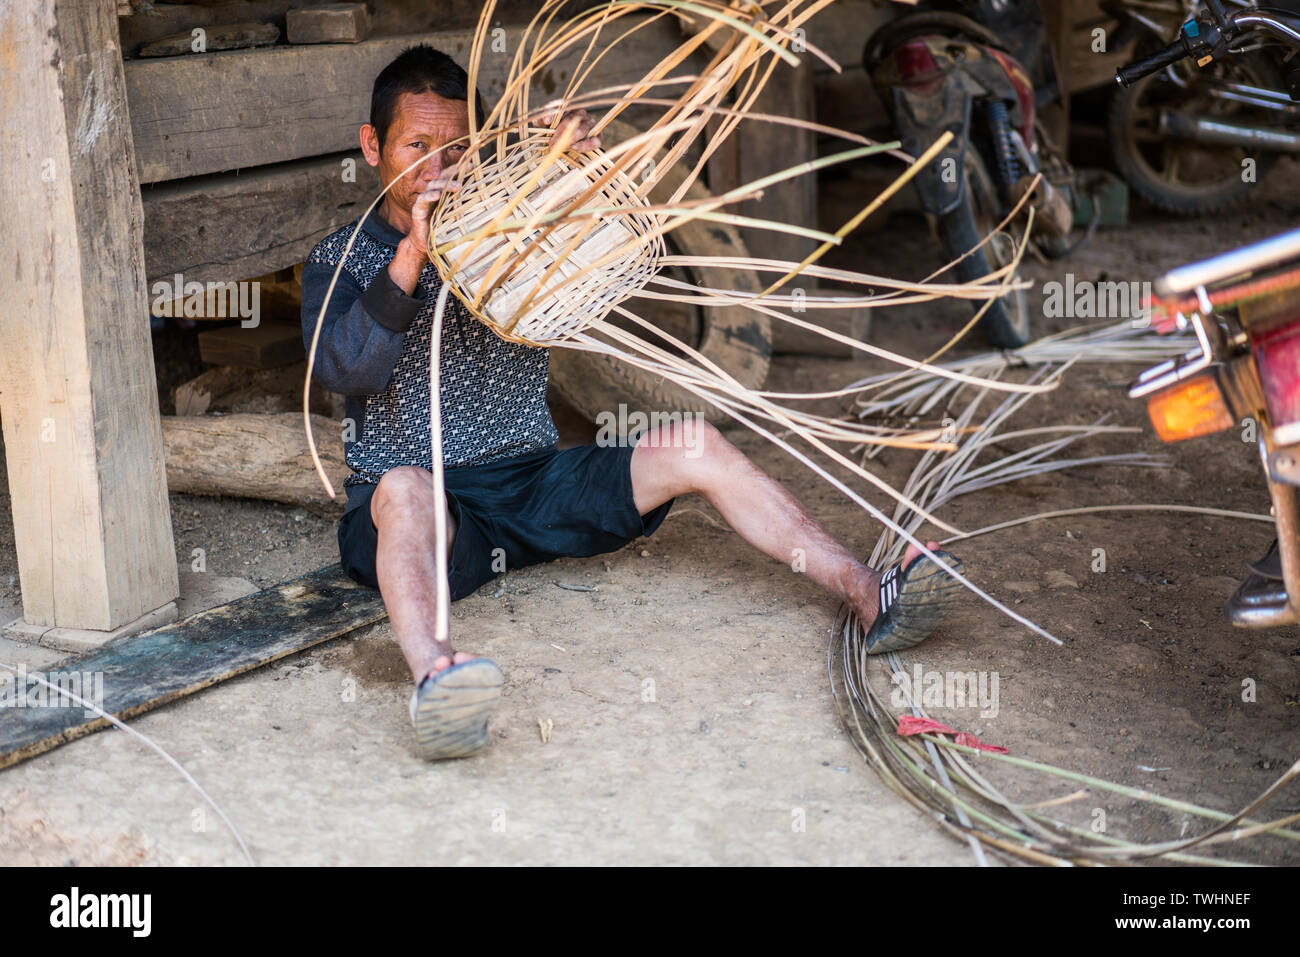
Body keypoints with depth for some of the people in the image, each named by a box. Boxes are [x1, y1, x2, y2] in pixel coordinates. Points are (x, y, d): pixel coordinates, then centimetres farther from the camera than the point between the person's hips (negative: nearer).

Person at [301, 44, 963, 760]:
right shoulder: (342, 259, 4)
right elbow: (345, 369, -15)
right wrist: (412, 255, -27)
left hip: (533, 480, 5)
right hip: (414, 502, -4)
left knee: (693, 445, -13)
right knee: (403, 489, -40)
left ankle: (869, 596, -21)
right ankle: (433, 675, -69)